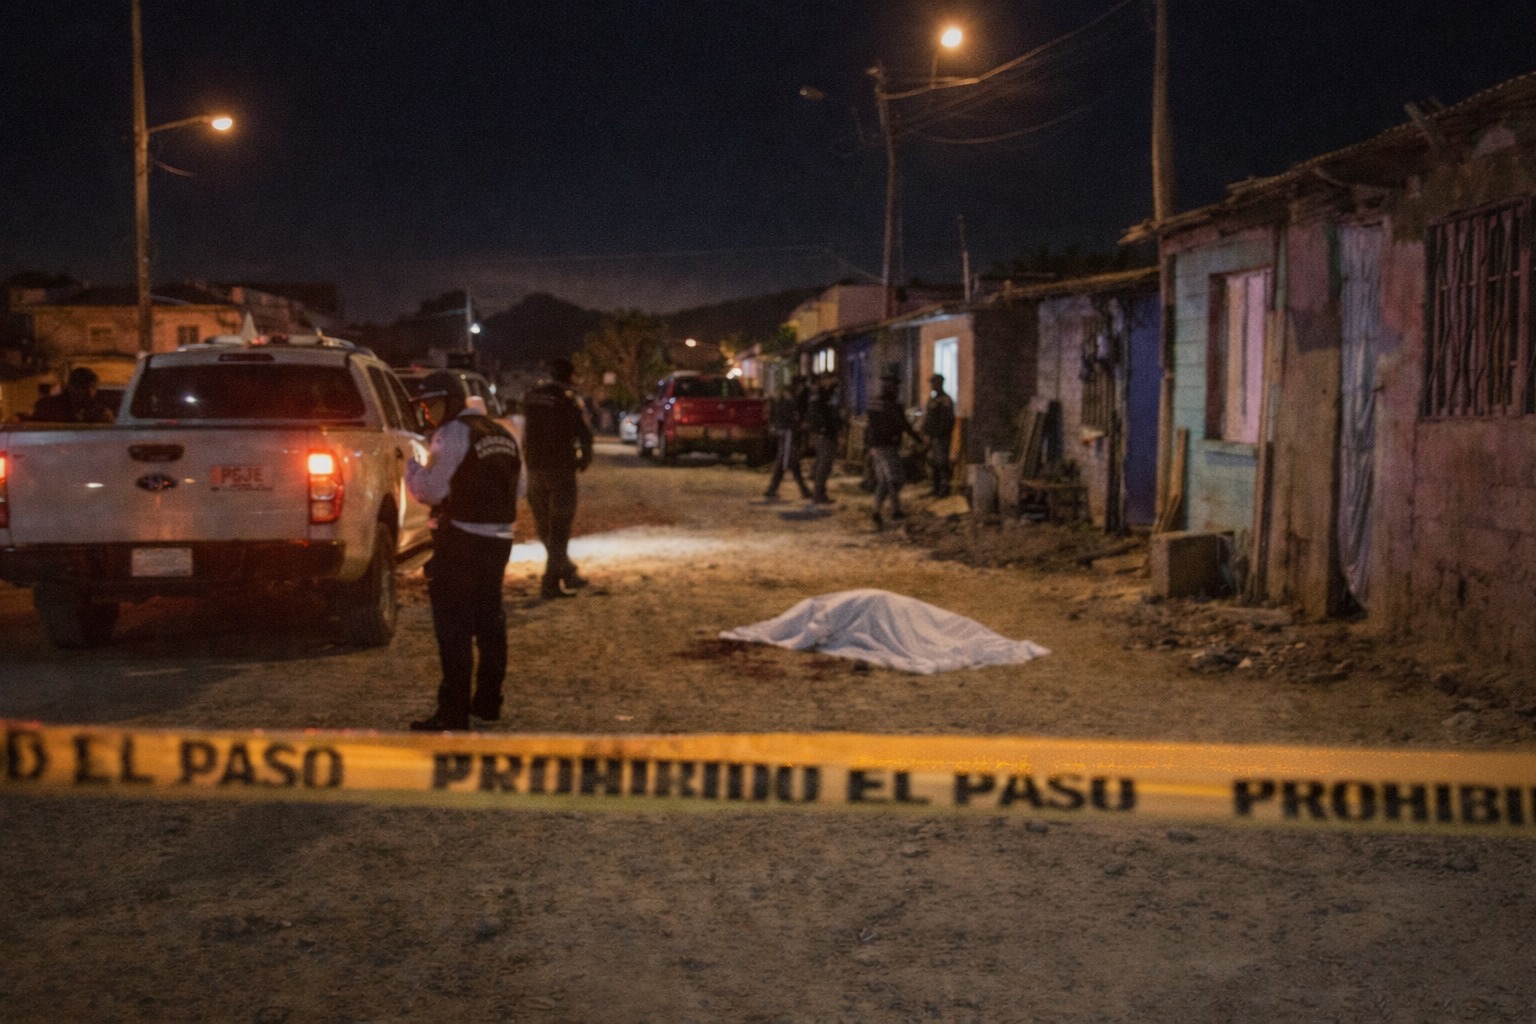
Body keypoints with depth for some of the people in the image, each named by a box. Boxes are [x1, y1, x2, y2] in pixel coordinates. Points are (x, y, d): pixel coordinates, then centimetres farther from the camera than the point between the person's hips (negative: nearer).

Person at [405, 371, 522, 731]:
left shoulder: (452, 434, -12)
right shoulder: (502, 435, 14)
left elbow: (430, 490, -13)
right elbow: (515, 489, 17)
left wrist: (410, 466, 3)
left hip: (461, 539, -8)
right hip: (499, 536, 8)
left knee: (453, 625, -5)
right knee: (489, 620, 17)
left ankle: (453, 711, -6)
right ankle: (488, 701, 25)